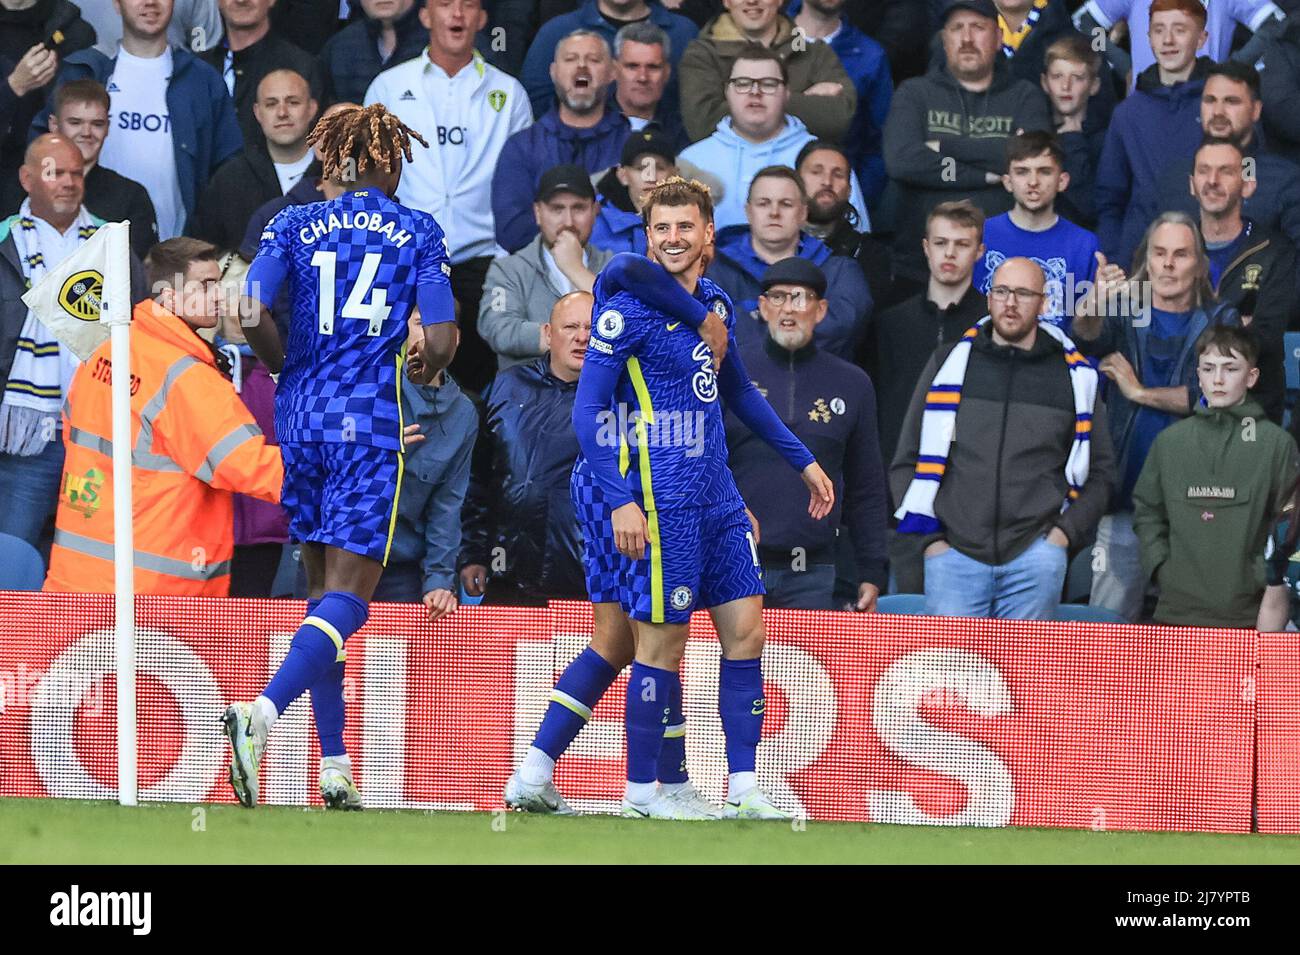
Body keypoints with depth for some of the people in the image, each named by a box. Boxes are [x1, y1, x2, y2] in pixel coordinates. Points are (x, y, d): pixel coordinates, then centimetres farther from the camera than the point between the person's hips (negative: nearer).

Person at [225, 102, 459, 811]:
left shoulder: (294, 227, 5)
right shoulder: (419, 233, 2)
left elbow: (251, 315, -8)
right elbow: (440, 343, -5)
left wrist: (286, 366, 11)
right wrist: (426, 370, 18)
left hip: (301, 417, 4)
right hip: (373, 423, -3)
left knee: (321, 586, 14)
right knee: (349, 594, -6)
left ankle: (334, 767, 12)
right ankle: (263, 712, -30)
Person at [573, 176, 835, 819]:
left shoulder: (715, 304, 12)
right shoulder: (629, 309, -10)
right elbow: (588, 411, -12)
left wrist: (802, 460, 30)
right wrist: (621, 501, -20)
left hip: (718, 498, 7)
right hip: (661, 505, -7)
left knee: (746, 631, 4)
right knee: (663, 643, -4)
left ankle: (743, 789, 9)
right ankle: (640, 791, 7)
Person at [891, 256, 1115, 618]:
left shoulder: (1074, 376, 12)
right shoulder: (948, 364, 12)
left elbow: (1099, 471, 17)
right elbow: (907, 462, 13)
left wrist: (1066, 531, 2)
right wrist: (930, 537, 2)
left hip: (1034, 556, 0)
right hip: (954, 551, 0)